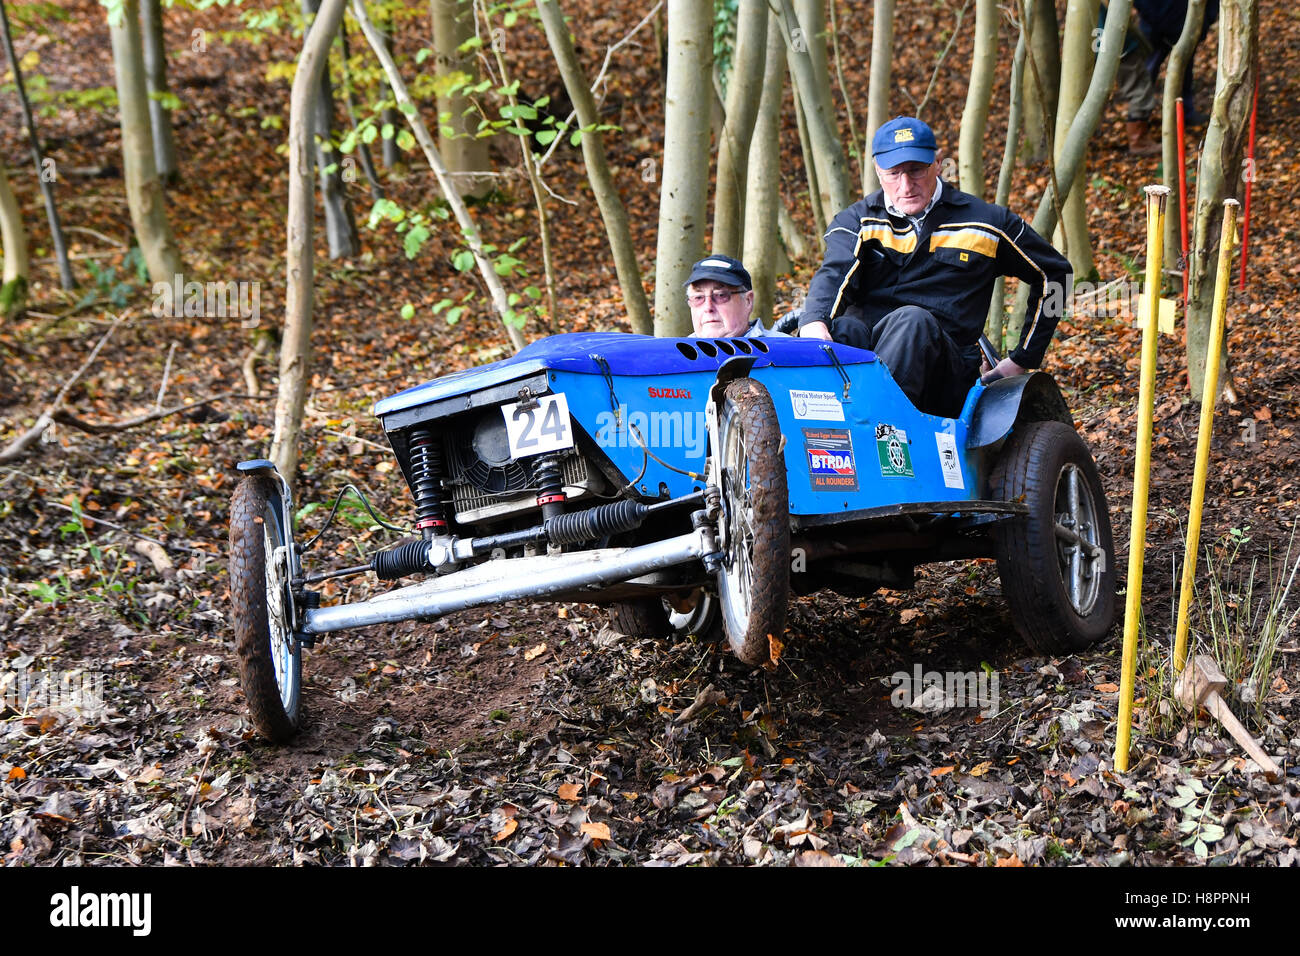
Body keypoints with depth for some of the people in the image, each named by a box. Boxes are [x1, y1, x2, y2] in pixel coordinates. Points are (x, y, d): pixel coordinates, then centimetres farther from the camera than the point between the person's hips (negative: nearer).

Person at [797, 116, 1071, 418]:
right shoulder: (857, 221, 13)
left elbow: (1053, 272, 24)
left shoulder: (986, 222, 14)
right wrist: (814, 322, -34)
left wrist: (1024, 359, 19)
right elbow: (834, 275, -9)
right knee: (840, 328, -34)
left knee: (912, 319, -34)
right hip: (864, 347, 1)